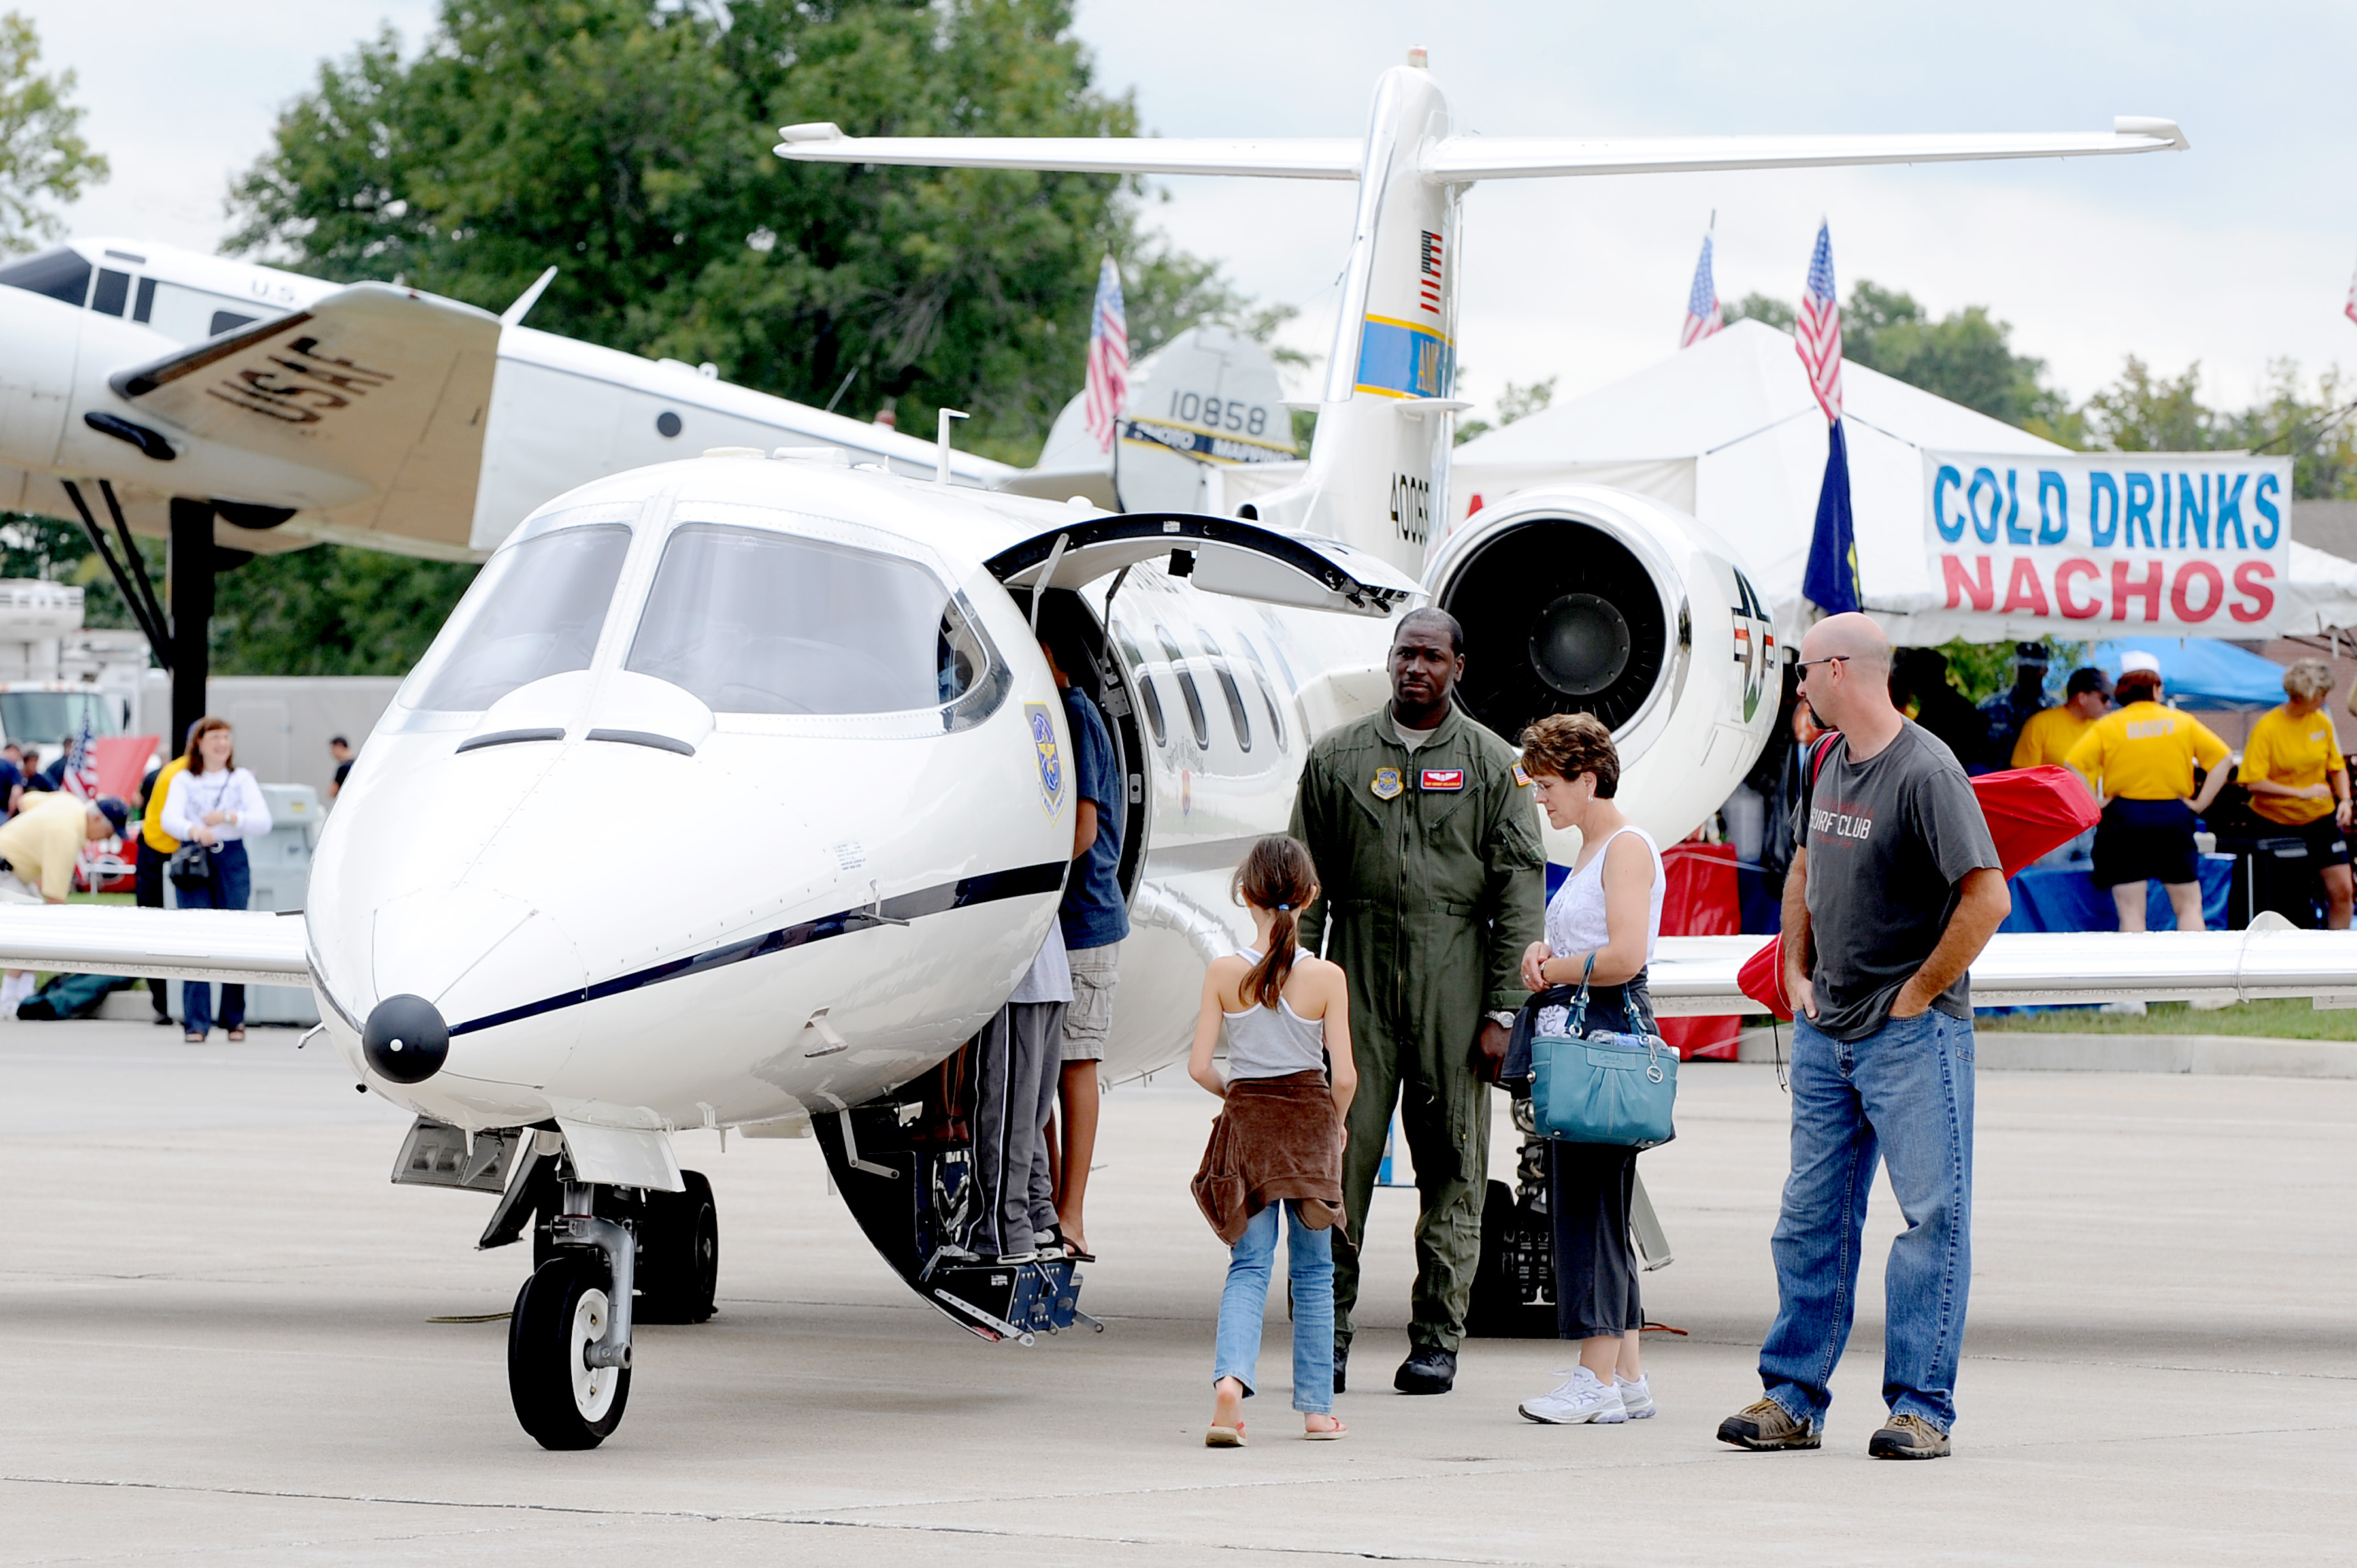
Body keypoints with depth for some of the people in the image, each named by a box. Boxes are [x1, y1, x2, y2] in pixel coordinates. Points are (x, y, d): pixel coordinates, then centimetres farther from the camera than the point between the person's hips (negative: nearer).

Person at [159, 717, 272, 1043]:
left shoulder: (241, 780, 9)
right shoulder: (184, 781, 8)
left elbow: (264, 821, -3)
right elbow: (169, 819, -8)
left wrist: (229, 817, -20)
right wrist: (194, 830, -30)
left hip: (232, 862, 1)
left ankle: (235, 1019, 13)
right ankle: (196, 1023, -8)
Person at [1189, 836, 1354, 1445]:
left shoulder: (1223, 974, -7)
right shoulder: (1326, 978, -10)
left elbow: (1200, 1067, -6)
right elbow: (1344, 1074, -11)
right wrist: (1333, 1124, 8)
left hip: (1246, 1121, 1)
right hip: (1310, 1119, -1)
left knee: (1248, 1267, 5)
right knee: (1313, 1270, 11)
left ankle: (1231, 1378, -20)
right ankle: (1316, 1408, 15)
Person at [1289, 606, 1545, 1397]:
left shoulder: (1493, 765, 6)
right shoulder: (1338, 758, 9)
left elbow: (1519, 893, 3)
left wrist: (1501, 1010, -4)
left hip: (1453, 989, -1)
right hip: (1358, 983, 1)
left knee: (1451, 1168, 1)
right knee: (1341, 1156, -5)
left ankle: (1436, 1338, 6)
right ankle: (1327, 1327, 0)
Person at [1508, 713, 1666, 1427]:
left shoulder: (1629, 847, -9)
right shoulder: (1590, 853, 21)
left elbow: (1624, 956, -20)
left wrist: (1555, 970, -7)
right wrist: (1540, 955, 2)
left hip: (1612, 1030, -10)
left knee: (1592, 1204, -10)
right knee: (1579, 1202, 8)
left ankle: (1599, 1381, -9)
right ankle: (1628, 1379, 11)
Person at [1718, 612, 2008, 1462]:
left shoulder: (1924, 770, -15)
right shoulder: (1829, 760, 11)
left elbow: (1987, 897, -20)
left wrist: (1920, 993, -14)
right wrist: (1797, 972, 15)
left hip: (1912, 1033, -8)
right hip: (1826, 1032, 8)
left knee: (1932, 1214, -4)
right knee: (1812, 1215, 10)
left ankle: (1921, 1406, -2)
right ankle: (1793, 1397, 15)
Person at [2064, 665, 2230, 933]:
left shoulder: (2107, 725, 3)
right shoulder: (2183, 722, 8)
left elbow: (2073, 765, -10)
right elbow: (2221, 759, 2)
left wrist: (2094, 803, -5)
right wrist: (2200, 803, 3)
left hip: (2124, 819, -1)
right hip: (2174, 817, 1)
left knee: (2131, 912, -1)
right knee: (2189, 905, 9)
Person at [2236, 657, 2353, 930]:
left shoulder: (2322, 722, -1)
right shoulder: (2267, 728, -17)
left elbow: (2337, 767, 13)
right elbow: (2253, 783, -23)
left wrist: (2344, 800, -5)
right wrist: (2301, 793, -27)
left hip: (2320, 817, 4)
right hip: (2275, 820, -4)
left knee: (2341, 890, -5)